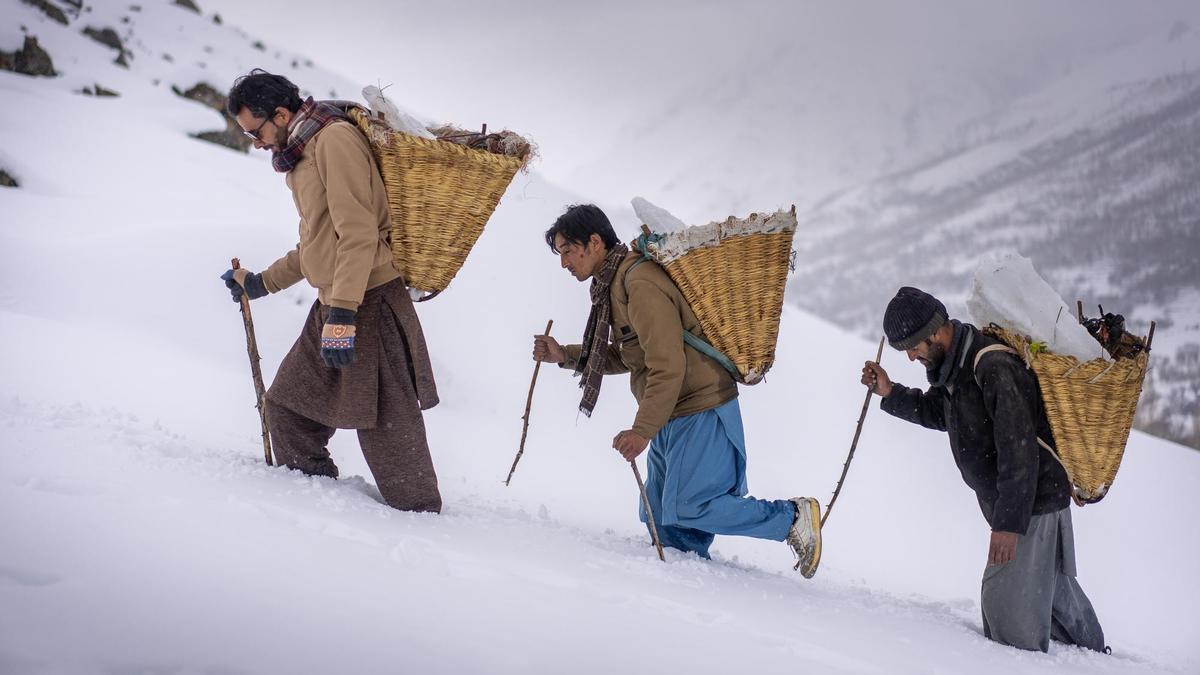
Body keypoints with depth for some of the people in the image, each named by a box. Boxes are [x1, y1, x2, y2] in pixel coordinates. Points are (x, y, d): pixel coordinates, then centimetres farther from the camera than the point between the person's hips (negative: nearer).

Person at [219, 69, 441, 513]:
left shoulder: (335, 139, -13)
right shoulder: (300, 156, 18)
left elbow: (358, 234, -21)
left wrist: (342, 314, -26)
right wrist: (261, 283, 31)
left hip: (369, 303, -10)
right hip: (333, 306, 10)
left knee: (385, 427, -8)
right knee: (287, 405, 14)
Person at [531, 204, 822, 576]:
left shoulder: (640, 284, -21)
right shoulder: (613, 286, 12)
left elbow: (668, 367, -26)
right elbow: (625, 357, 20)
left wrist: (643, 430, -28)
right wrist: (565, 355, 12)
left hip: (700, 412, -10)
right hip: (671, 417, 10)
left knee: (687, 509, -12)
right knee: (661, 518, 9)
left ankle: (793, 516, -1)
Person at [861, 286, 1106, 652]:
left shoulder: (995, 367, -27)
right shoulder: (955, 366, 4)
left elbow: (1019, 448, -29)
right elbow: (937, 412, 23)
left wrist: (1009, 523, -29)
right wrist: (890, 393, 6)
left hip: (1033, 501, -10)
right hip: (1012, 500, 10)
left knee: (1007, 603, -8)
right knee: (1055, 591, 24)